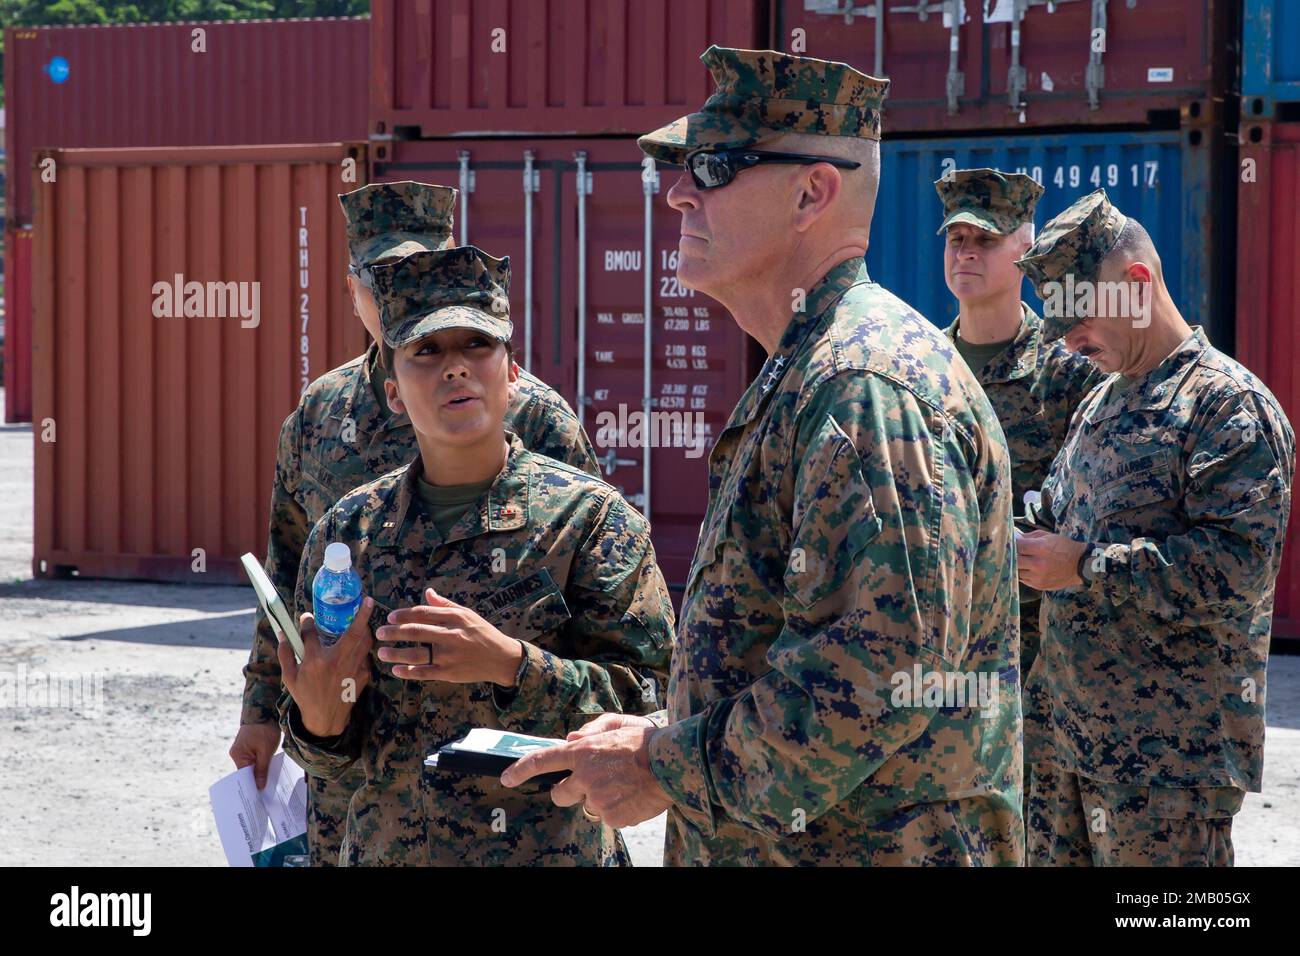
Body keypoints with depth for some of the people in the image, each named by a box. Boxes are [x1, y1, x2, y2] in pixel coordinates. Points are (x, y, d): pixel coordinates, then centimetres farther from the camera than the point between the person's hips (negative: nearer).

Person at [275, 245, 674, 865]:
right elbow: (322, 759, 8)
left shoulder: (591, 516, -8)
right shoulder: (347, 530, 2)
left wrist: (509, 663, -26)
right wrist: (320, 723, -14)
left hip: (551, 849, -3)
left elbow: (647, 701, -14)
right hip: (383, 849, 3)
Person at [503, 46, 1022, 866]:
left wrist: (669, 768, -19)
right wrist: (671, 736, 7)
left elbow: (890, 662, -28)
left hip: (875, 851, -10)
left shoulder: (870, 385, -19)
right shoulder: (804, 376, 14)